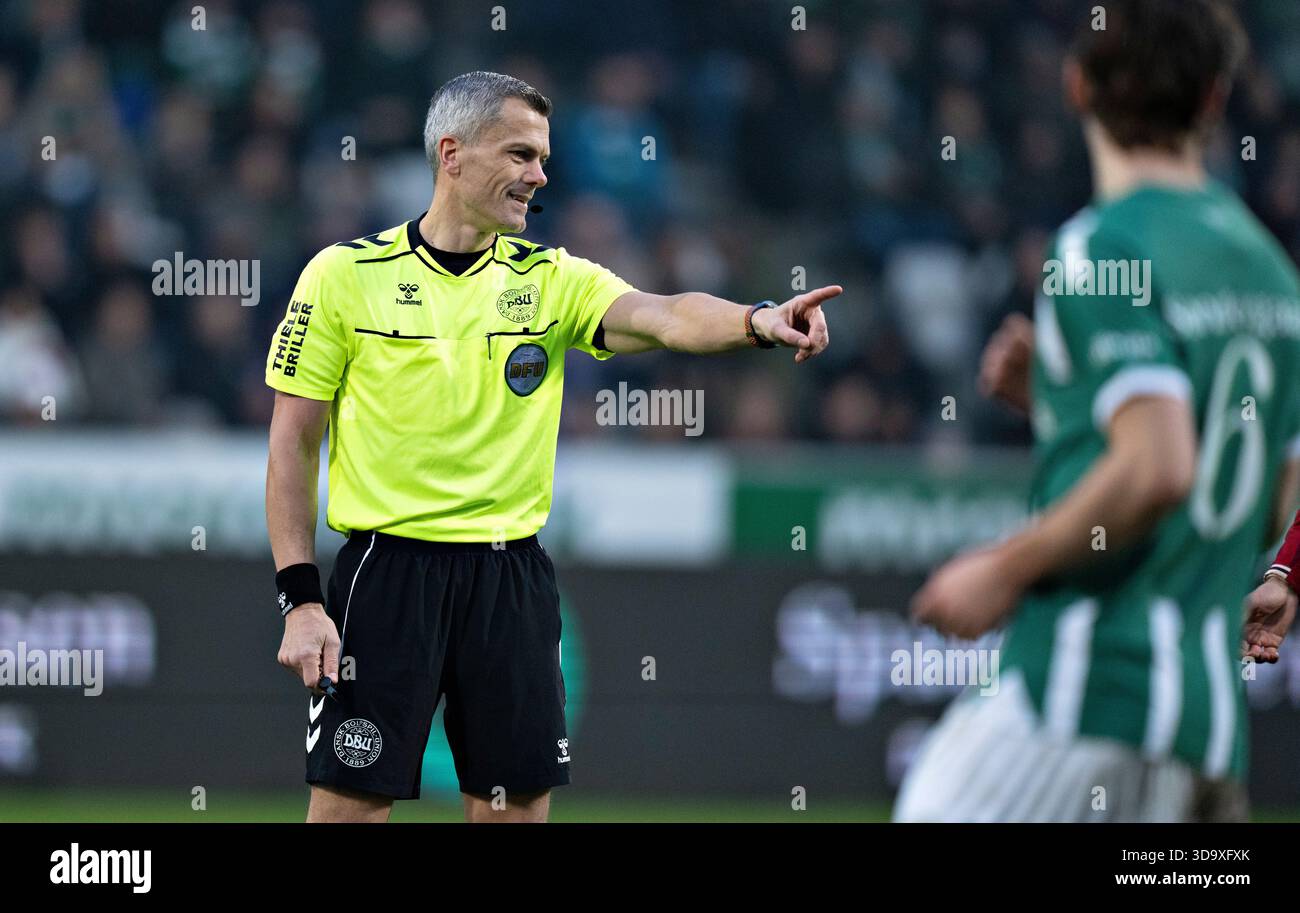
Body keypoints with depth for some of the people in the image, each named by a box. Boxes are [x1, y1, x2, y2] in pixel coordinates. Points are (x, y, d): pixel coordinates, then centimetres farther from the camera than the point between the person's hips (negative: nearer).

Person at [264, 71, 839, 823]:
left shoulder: (553, 279, 6)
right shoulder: (345, 275, -1)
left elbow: (663, 317, -13)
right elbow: (293, 447, 0)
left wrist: (756, 320, -35)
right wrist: (301, 599, -7)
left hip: (513, 576, 3)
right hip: (387, 570, -3)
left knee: (518, 805, 5)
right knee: (351, 800, -4)